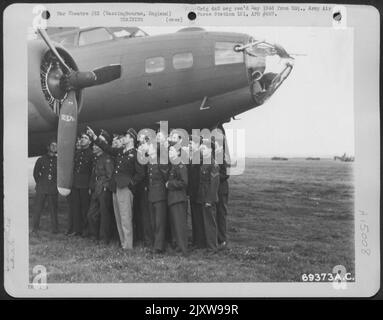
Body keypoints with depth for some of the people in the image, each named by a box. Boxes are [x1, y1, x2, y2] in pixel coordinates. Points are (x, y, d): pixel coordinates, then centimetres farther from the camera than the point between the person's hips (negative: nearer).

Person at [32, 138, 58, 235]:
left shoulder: (58, 161, 9)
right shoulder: (41, 160, 7)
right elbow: (35, 173, 12)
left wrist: (56, 183, 6)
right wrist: (40, 183, 7)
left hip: (53, 190, 1)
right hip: (41, 190, 0)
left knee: (53, 209, 0)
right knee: (38, 209, -1)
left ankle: (54, 229, 7)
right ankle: (35, 228, 7)